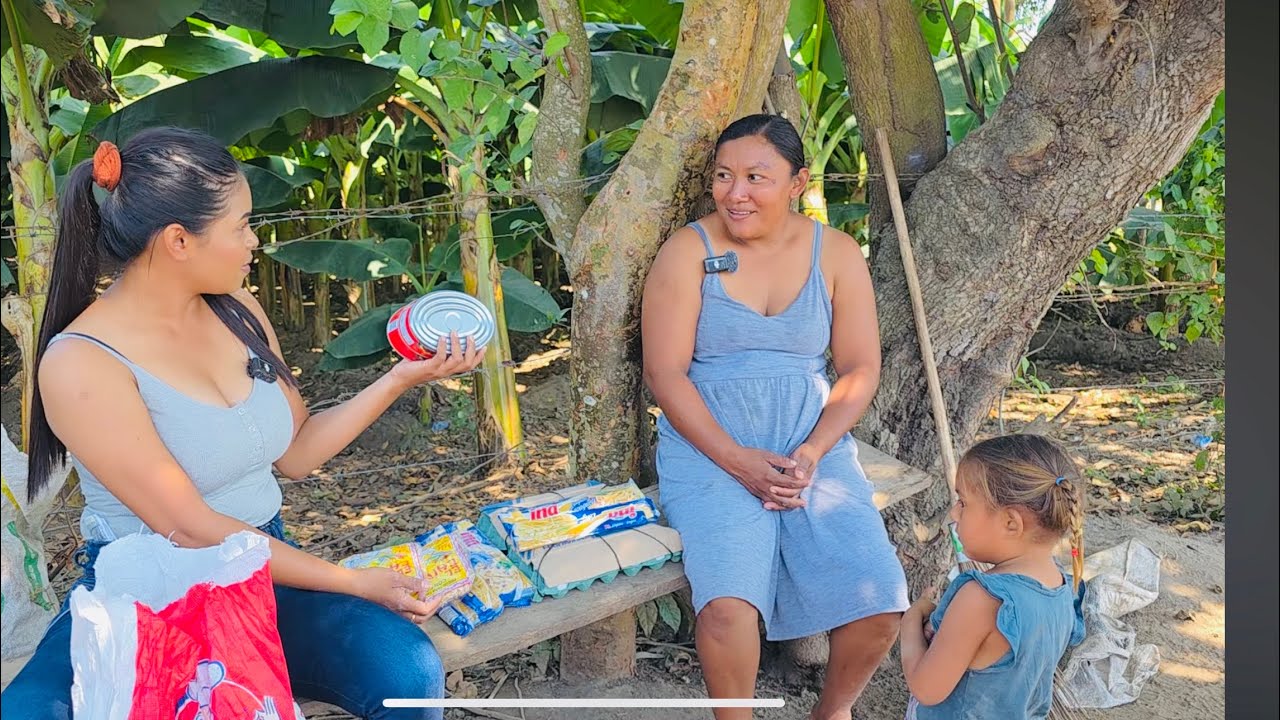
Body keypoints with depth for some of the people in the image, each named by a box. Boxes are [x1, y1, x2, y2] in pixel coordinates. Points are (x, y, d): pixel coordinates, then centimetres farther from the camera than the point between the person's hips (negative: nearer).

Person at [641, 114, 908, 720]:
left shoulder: (837, 254, 5)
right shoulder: (687, 251, -3)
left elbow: (860, 369, 5)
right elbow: (665, 373, -7)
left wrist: (811, 453, -11)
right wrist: (739, 462, -16)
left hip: (813, 445, 3)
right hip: (709, 448, -2)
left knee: (879, 606, -14)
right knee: (729, 605, -27)